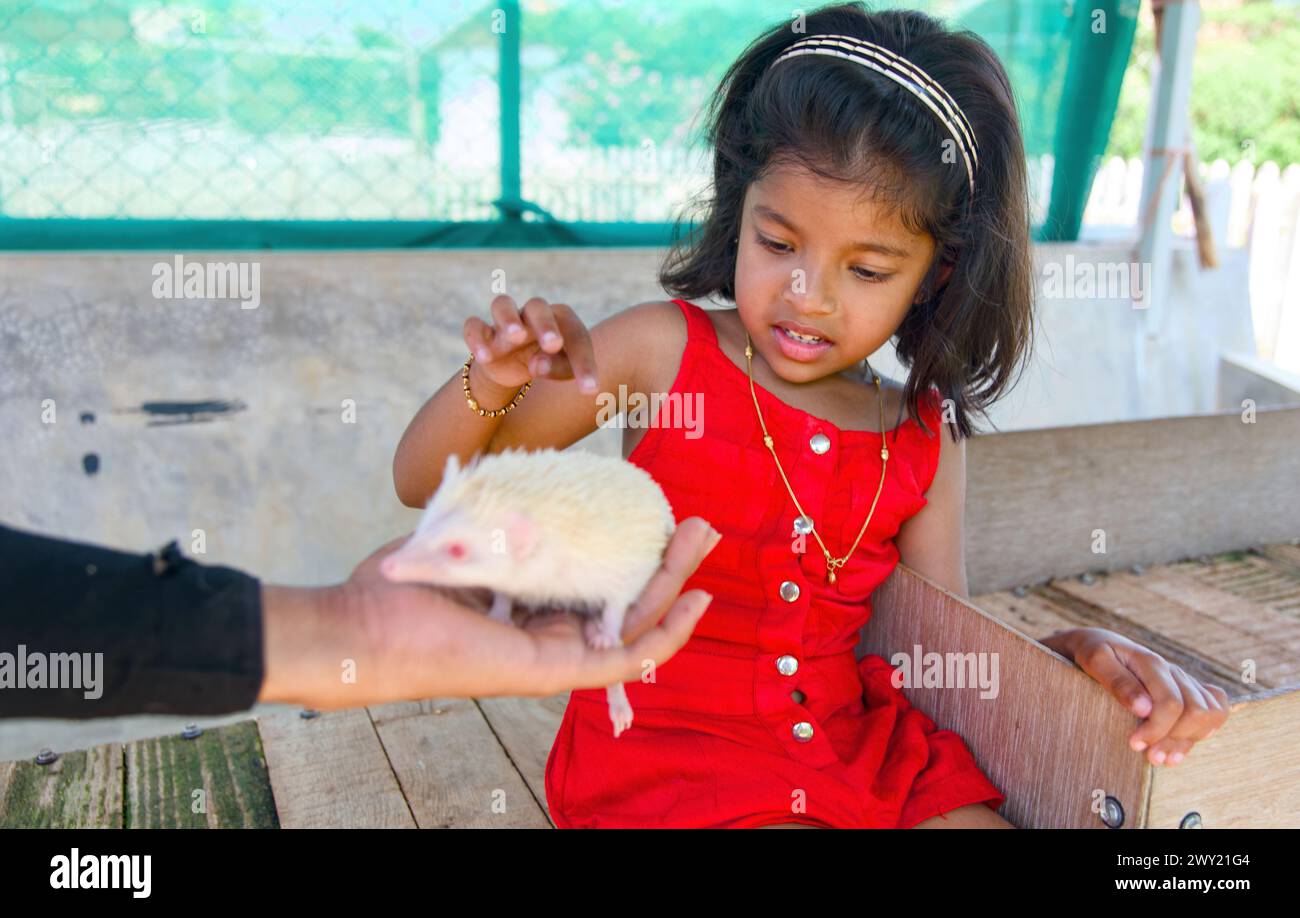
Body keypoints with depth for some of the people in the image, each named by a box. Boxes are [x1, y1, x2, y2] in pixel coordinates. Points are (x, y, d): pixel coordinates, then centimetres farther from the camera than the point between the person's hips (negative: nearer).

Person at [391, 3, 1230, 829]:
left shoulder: (928, 442, 4)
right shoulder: (664, 351, -6)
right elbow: (426, 484, -2)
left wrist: (1078, 650, -10)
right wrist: (492, 383, -22)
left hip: (850, 743, 5)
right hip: (666, 742, -4)